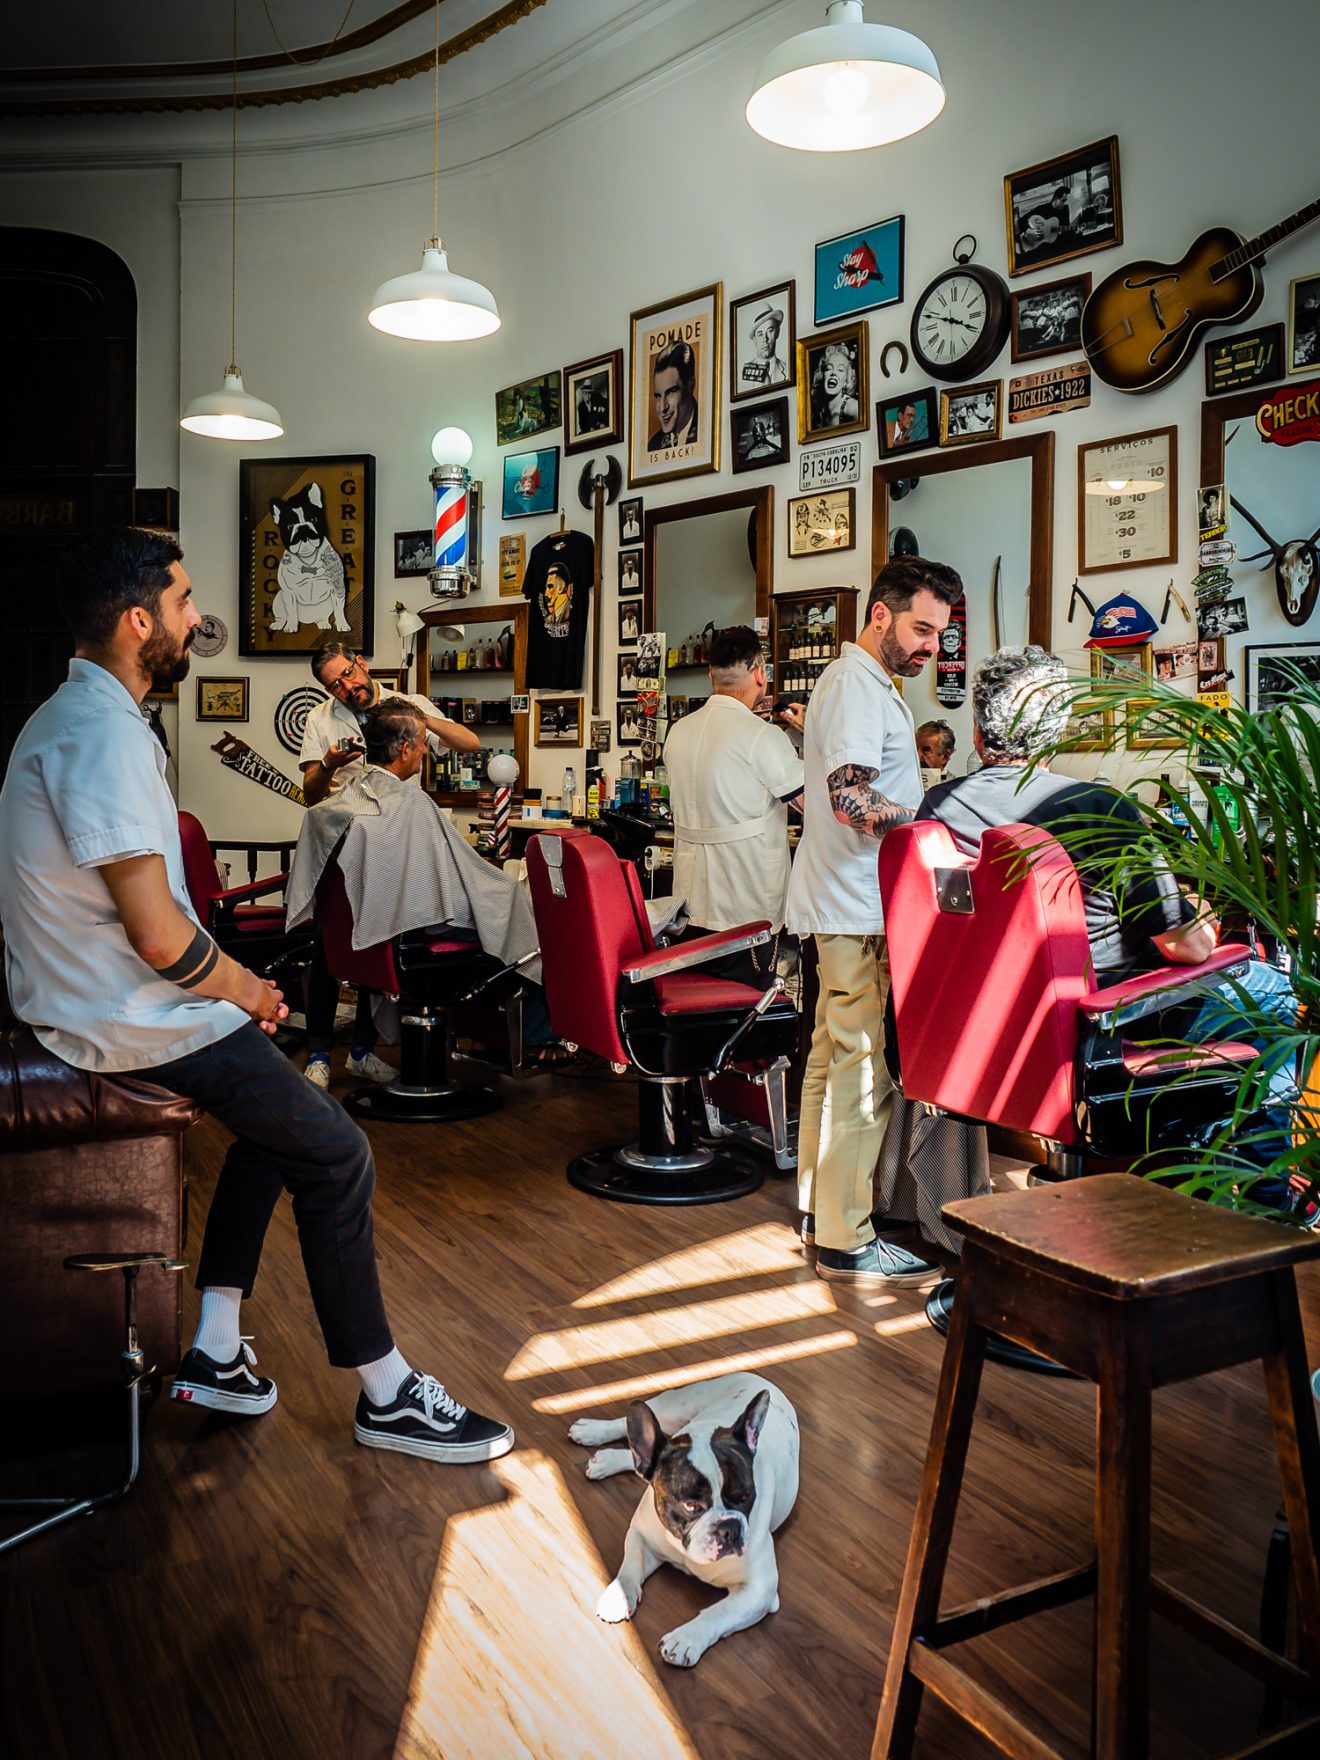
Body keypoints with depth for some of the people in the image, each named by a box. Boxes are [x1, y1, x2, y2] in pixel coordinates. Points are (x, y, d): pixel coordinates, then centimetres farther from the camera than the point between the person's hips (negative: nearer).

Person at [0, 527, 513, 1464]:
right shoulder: (105, 733, -22)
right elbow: (158, 935, -27)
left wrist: (235, 980, 10)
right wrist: (246, 988, -8)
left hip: (81, 1000, 11)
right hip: (130, 1022, -11)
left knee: (279, 1111, 21)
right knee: (337, 1152, -5)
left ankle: (216, 1350, 21)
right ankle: (387, 1393, 8)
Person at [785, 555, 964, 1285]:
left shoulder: (867, 682, 20)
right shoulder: (856, 685, -14)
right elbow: (851, 799, -26)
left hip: (846, 906, 11)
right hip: (859, 908, -11)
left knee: (833, 1054, 16)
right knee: (863, 1067, -7)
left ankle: (818, 1204, 27)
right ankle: (845, 1242, 0)